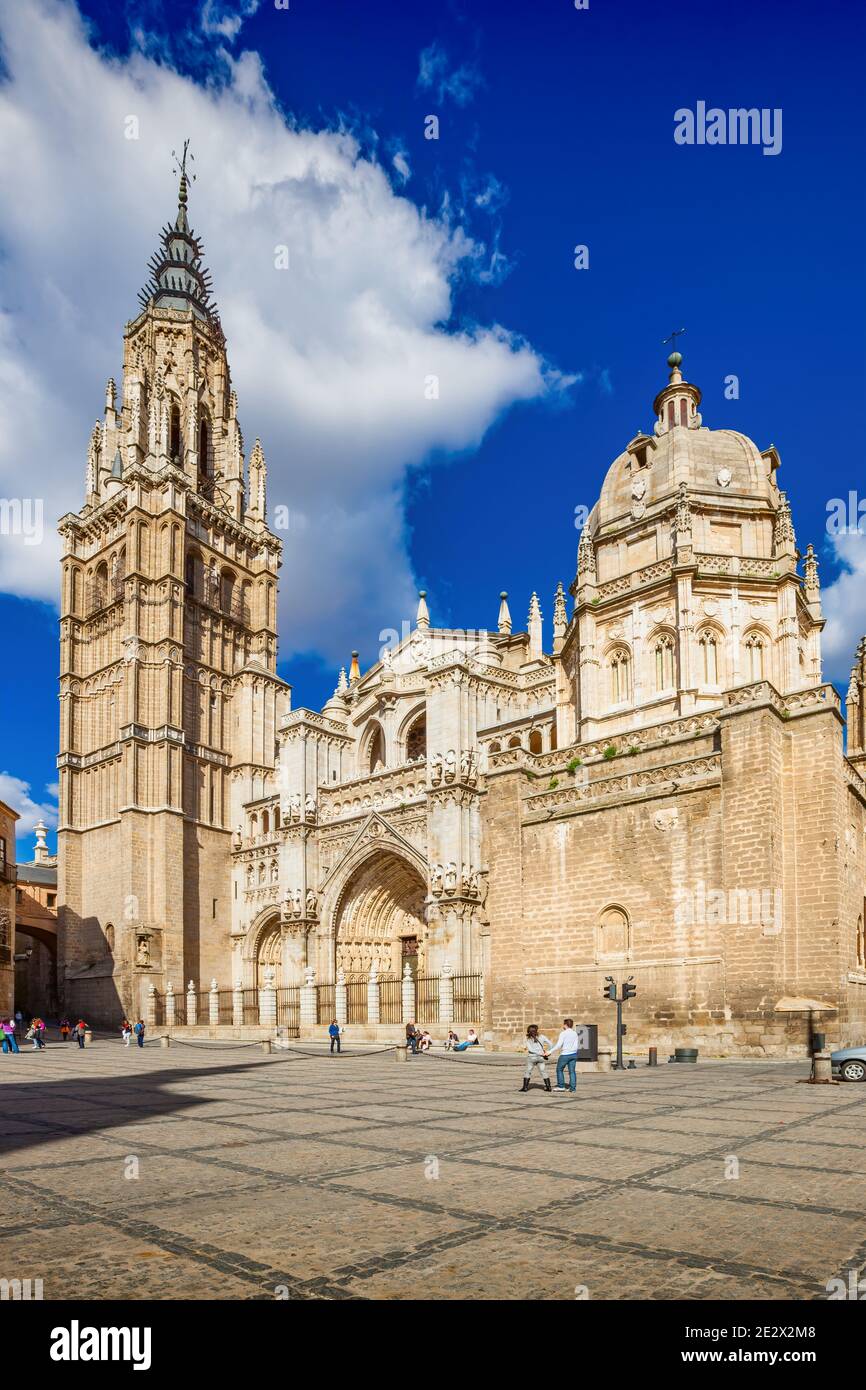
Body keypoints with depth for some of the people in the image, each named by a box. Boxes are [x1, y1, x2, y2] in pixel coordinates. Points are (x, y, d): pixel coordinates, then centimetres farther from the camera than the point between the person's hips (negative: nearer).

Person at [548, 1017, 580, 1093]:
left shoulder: (563, 1034, -13)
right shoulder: (575, 1034, 5)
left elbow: (558, 1045, -17)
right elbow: (576, 1046, 8)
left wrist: (550, 1052, -13)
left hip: (565, 1055, -5)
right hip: (573, 1054, 6)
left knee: (559, 1070, 9)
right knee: (572, 1071, 7)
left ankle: (561, 1086, 9)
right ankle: (573, 1087, 5)